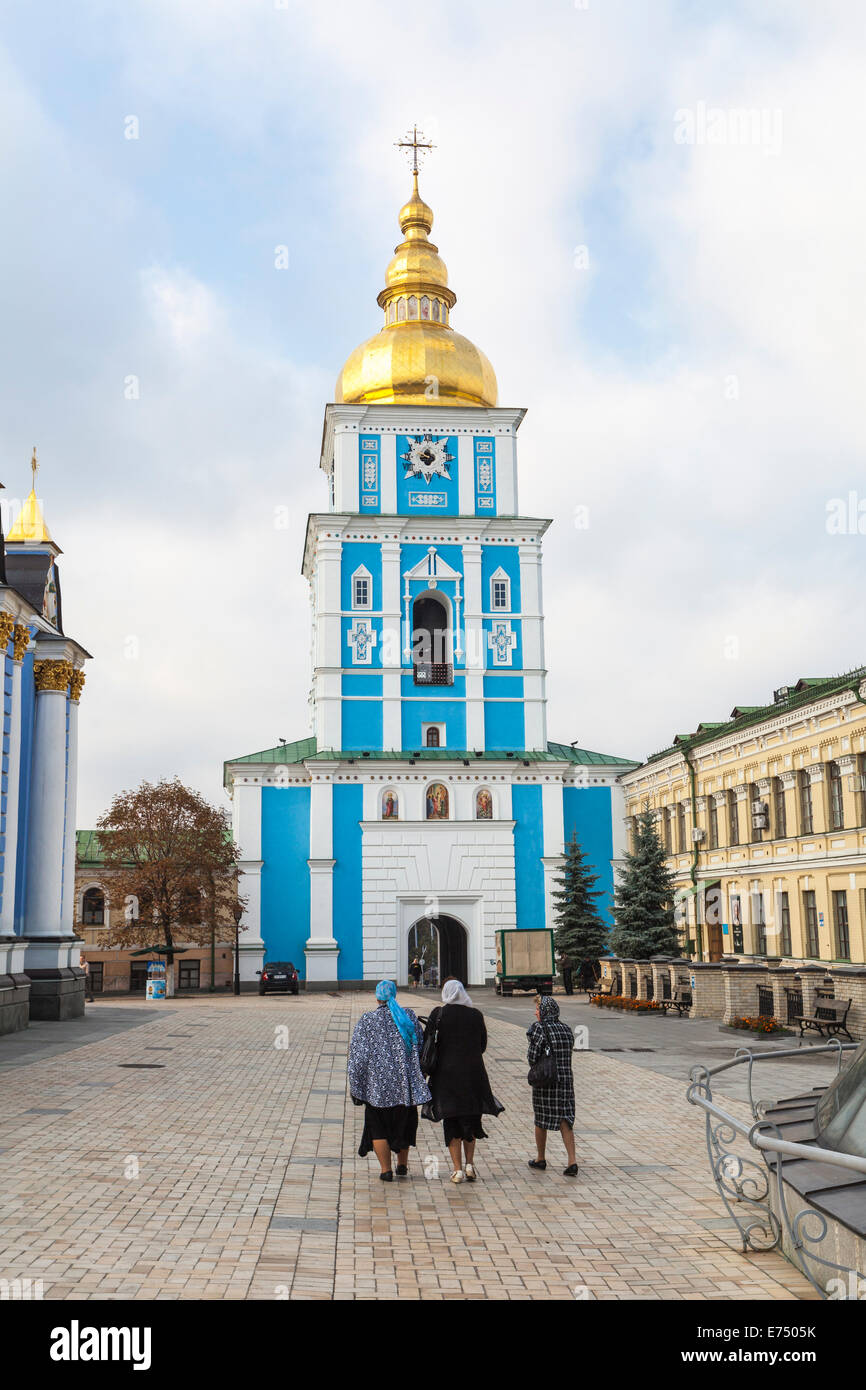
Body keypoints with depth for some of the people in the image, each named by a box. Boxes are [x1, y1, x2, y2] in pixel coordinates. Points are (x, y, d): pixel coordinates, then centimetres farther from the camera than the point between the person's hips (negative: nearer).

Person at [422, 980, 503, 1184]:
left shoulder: (439, 1014, -7)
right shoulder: (476, 1015, -1)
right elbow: (483, 1044, 7)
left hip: (447, 1073, -2)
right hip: (473, 1072, 2)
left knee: (452, 1122, 7)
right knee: (471, 1120, 17)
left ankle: (457, 1169, 5)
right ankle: (470, 1164, 11)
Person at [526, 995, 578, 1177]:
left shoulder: (539, 1028, -13)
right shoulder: (566, 1029, 6)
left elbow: (532, 1057, -14)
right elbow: (568, 1053, 12)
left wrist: (533, 1064, 6)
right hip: (566, 1079, 4)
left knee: (541, 1120, 12)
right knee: (565, 1120, 4)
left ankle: (541, 1159, 26)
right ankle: (572, 1161, -9)